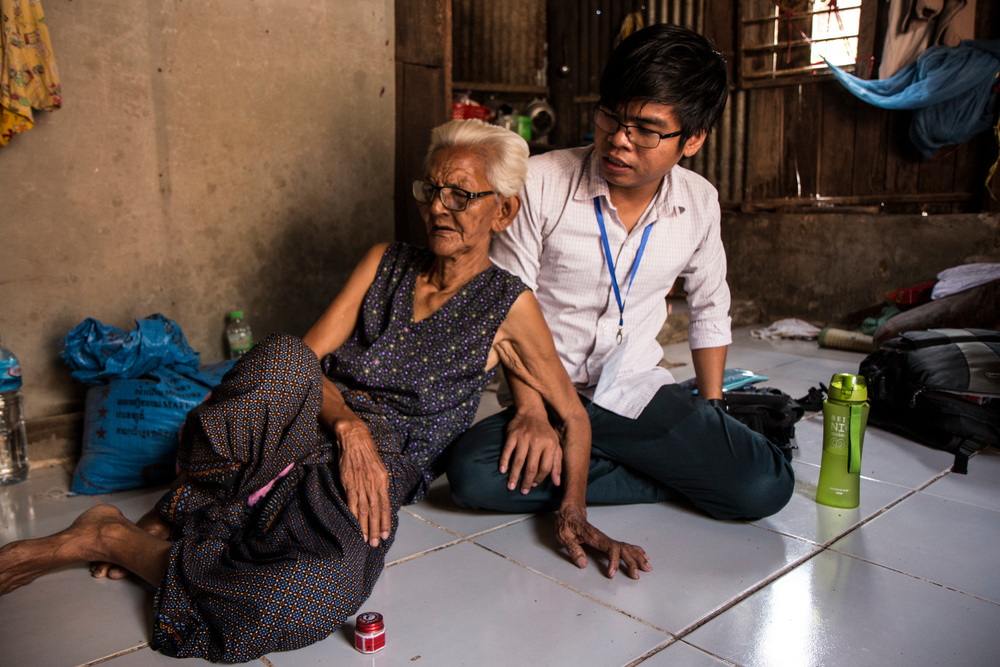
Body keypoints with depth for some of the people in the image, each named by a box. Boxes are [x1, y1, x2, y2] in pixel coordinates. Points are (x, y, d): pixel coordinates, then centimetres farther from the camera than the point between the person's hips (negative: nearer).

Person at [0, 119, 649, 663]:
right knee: (283, 360, -36)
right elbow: (304, 358, 2)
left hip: (373, 477, -1)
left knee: (315, 596, -36)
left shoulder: (508, 304, 4)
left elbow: (573, 415, 9)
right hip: (306, 437, 2)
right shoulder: (387, 262, 11)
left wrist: (574, 511, -3)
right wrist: (348, 425, -17)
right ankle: (168, 520, -16)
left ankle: (108, 538, -14)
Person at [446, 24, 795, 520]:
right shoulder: (540, 182, -12)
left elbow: (709, 310, 16)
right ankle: (672, 480, -13)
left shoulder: (699, 203, 0)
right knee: (473, 476, -31)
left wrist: (712, 413, 13)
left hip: (641, 394, 1)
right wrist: (531, 412, -18)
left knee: (766, 487, -20)